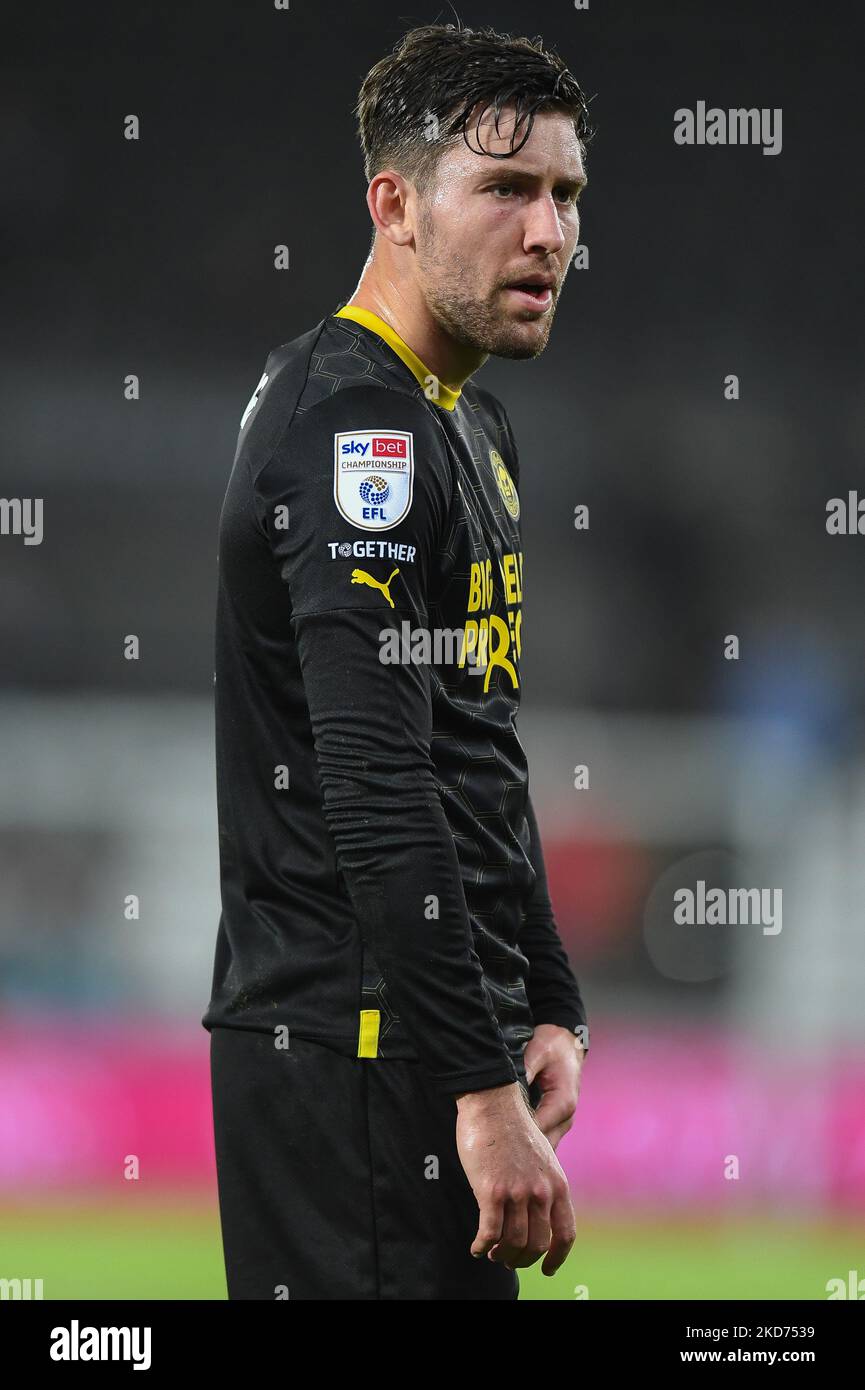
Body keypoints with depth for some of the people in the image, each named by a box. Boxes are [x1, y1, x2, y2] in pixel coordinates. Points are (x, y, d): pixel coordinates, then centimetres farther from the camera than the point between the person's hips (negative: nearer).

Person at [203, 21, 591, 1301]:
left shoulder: (467, 428, 17)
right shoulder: (355, 427, -16)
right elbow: (376, 789, -24)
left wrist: (546, 1008, 18)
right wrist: (482, 1088, -27)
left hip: (440, 1023, 10)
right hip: (355, 1050, -10)